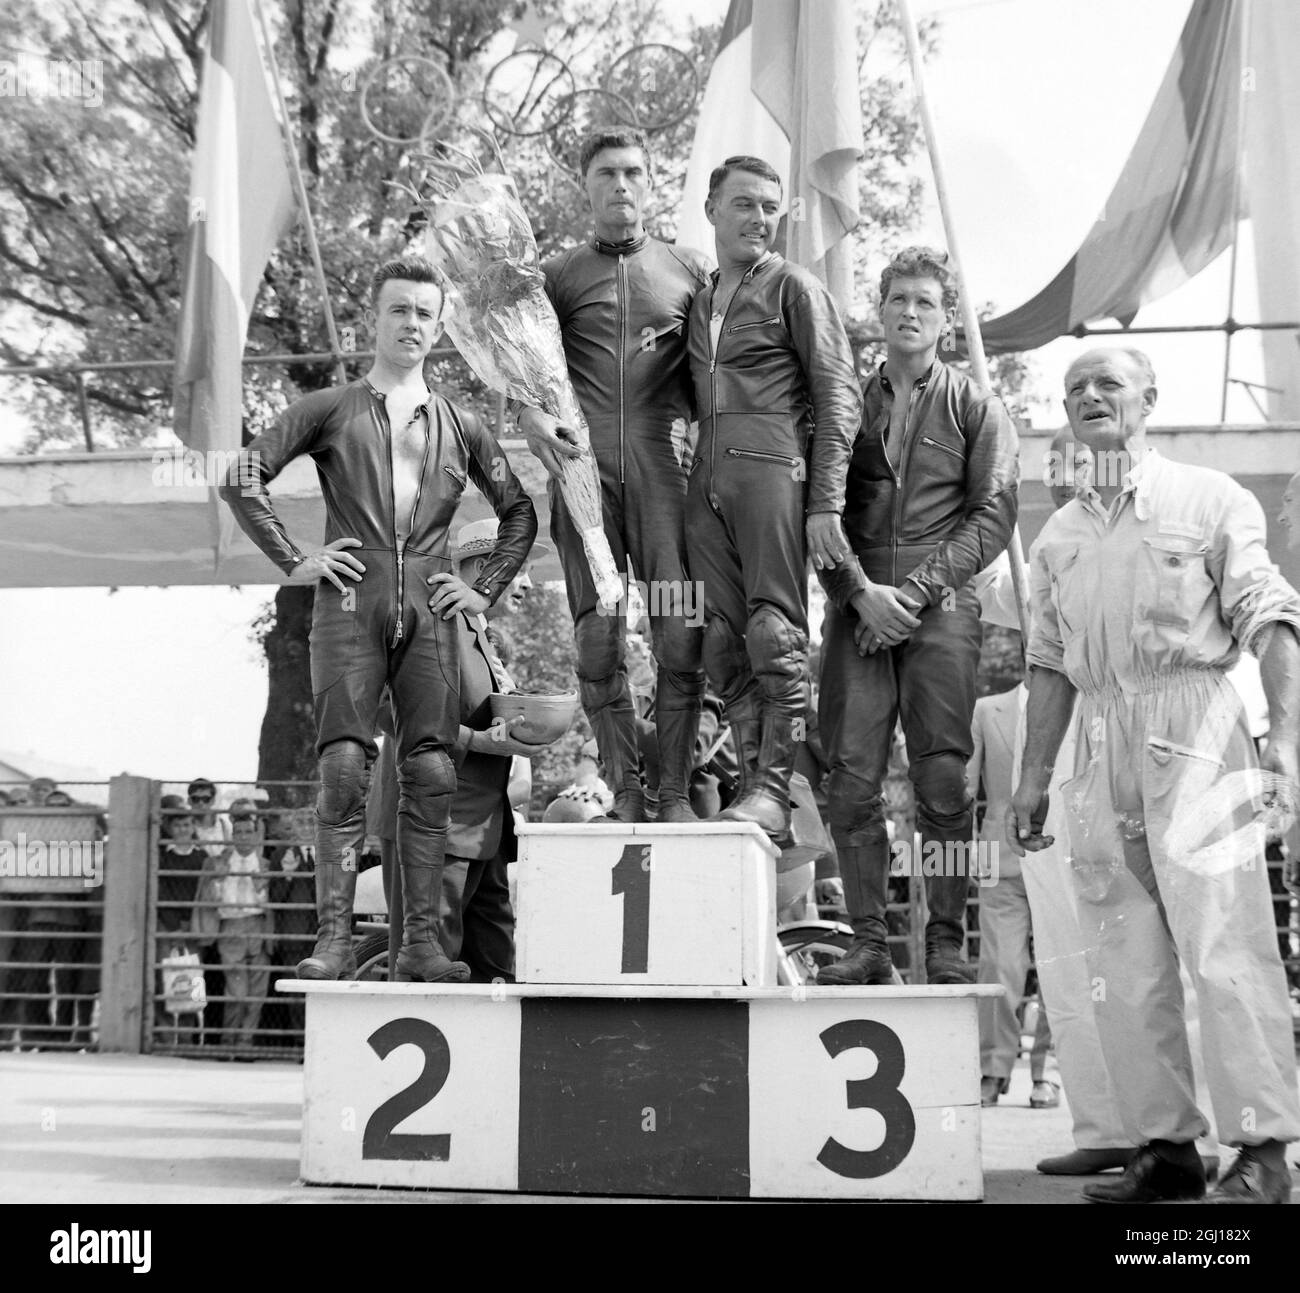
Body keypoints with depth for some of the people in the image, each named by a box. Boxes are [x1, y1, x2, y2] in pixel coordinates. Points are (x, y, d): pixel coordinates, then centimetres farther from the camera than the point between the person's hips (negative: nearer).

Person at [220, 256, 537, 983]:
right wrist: (293, 561, -3)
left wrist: (488, 590, 12)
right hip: (351, 606, -2)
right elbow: (244, 478, 4)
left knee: (430, 773, -5)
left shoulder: (462, 427, 18)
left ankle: (422, 942, -3)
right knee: (344, 768, -12)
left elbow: (520, 513, 24)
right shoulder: (330, 410, 11)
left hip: (429, 613, 2)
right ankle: (335, 939, -12)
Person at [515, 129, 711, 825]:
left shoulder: (689, 270, 15)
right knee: (598, 637, -2)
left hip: (663, 464, 0)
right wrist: (529, 415, -9)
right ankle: (624, 793, 5)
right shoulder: (558, 274, 14)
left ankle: (675, 791, -2)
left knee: (680, 632, -9)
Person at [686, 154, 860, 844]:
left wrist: (825, 502, -12)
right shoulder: (699, 299, 23)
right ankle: (752, 784, 5)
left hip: (772, 470, -6)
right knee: (724, 644, 2)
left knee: (773, 634, -11)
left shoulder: (795, 287, 5)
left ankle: (774, 793, -10)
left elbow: (838, 396, -3)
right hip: (706, 481, 6)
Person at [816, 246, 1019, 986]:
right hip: (858, 607, 2)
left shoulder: (976, 408, 11)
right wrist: (860, 591, -7)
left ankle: (948, 945, 1)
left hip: (942, 609, -2)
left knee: (943, 780, -6)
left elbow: (993, 515, 1)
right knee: (853, 780, -4)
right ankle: (870, 945, 2)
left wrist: (916, 589, -9)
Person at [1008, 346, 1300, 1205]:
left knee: (1225, 946, -9)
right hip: (1103, 750, 5)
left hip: (1195, 738, -5)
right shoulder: (1060, 534, 18)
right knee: (1125, 964, 4)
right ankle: (1166, 1144, 11)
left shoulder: (1209, 500, 3)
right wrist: (1034, 776, 14)